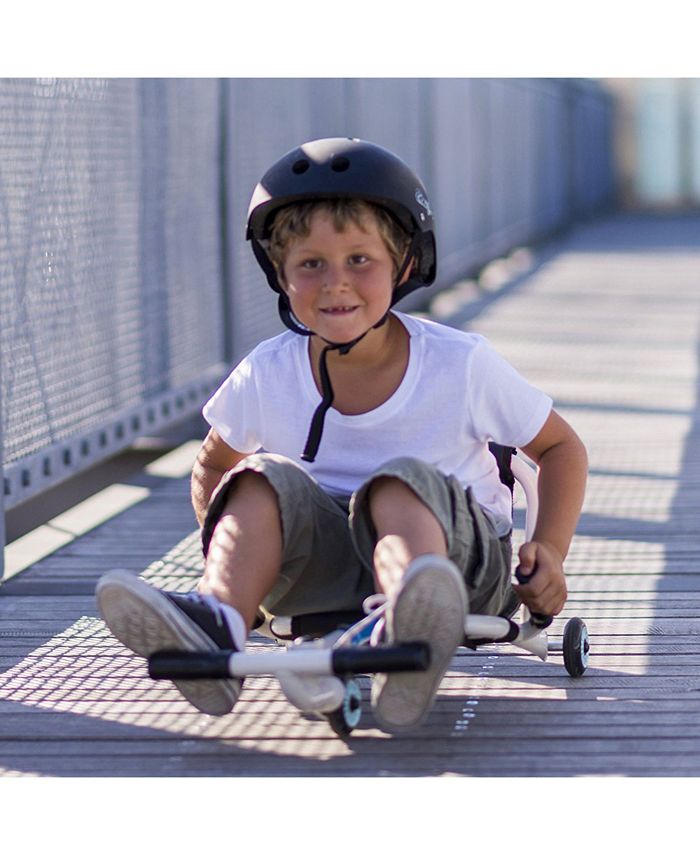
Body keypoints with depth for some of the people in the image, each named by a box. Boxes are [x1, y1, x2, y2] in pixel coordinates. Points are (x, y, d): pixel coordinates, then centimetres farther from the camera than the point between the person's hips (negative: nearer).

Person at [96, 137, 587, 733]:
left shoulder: (461, 365, -9)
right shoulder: (267, 376, -3)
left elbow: (561, 448, 4)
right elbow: (214, 463, 18)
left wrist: (549, 551, -10)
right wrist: (229, 554, 3)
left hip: (452, 548, -3)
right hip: (323, 566, 3)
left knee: (403, 481, -35)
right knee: (268, 480, -23)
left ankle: (418, 625, -69)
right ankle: (216, 623, -49)